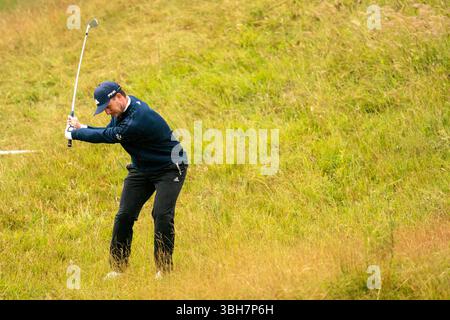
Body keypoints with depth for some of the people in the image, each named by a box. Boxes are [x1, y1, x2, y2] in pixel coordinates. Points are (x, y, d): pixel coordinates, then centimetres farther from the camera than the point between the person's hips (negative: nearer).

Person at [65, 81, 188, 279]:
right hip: (141, 169, 9)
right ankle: (118, 266, 5)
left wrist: (74, 134, -12)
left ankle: (164, 268, -8)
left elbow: (108, 136, -24)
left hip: (169, 168, -9)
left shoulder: (139, 118, -33)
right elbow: (109, 133, 8)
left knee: (162, 215, -19)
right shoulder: (122, 109, -5)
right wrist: (82, 128, -6)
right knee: (124, 216, 0)